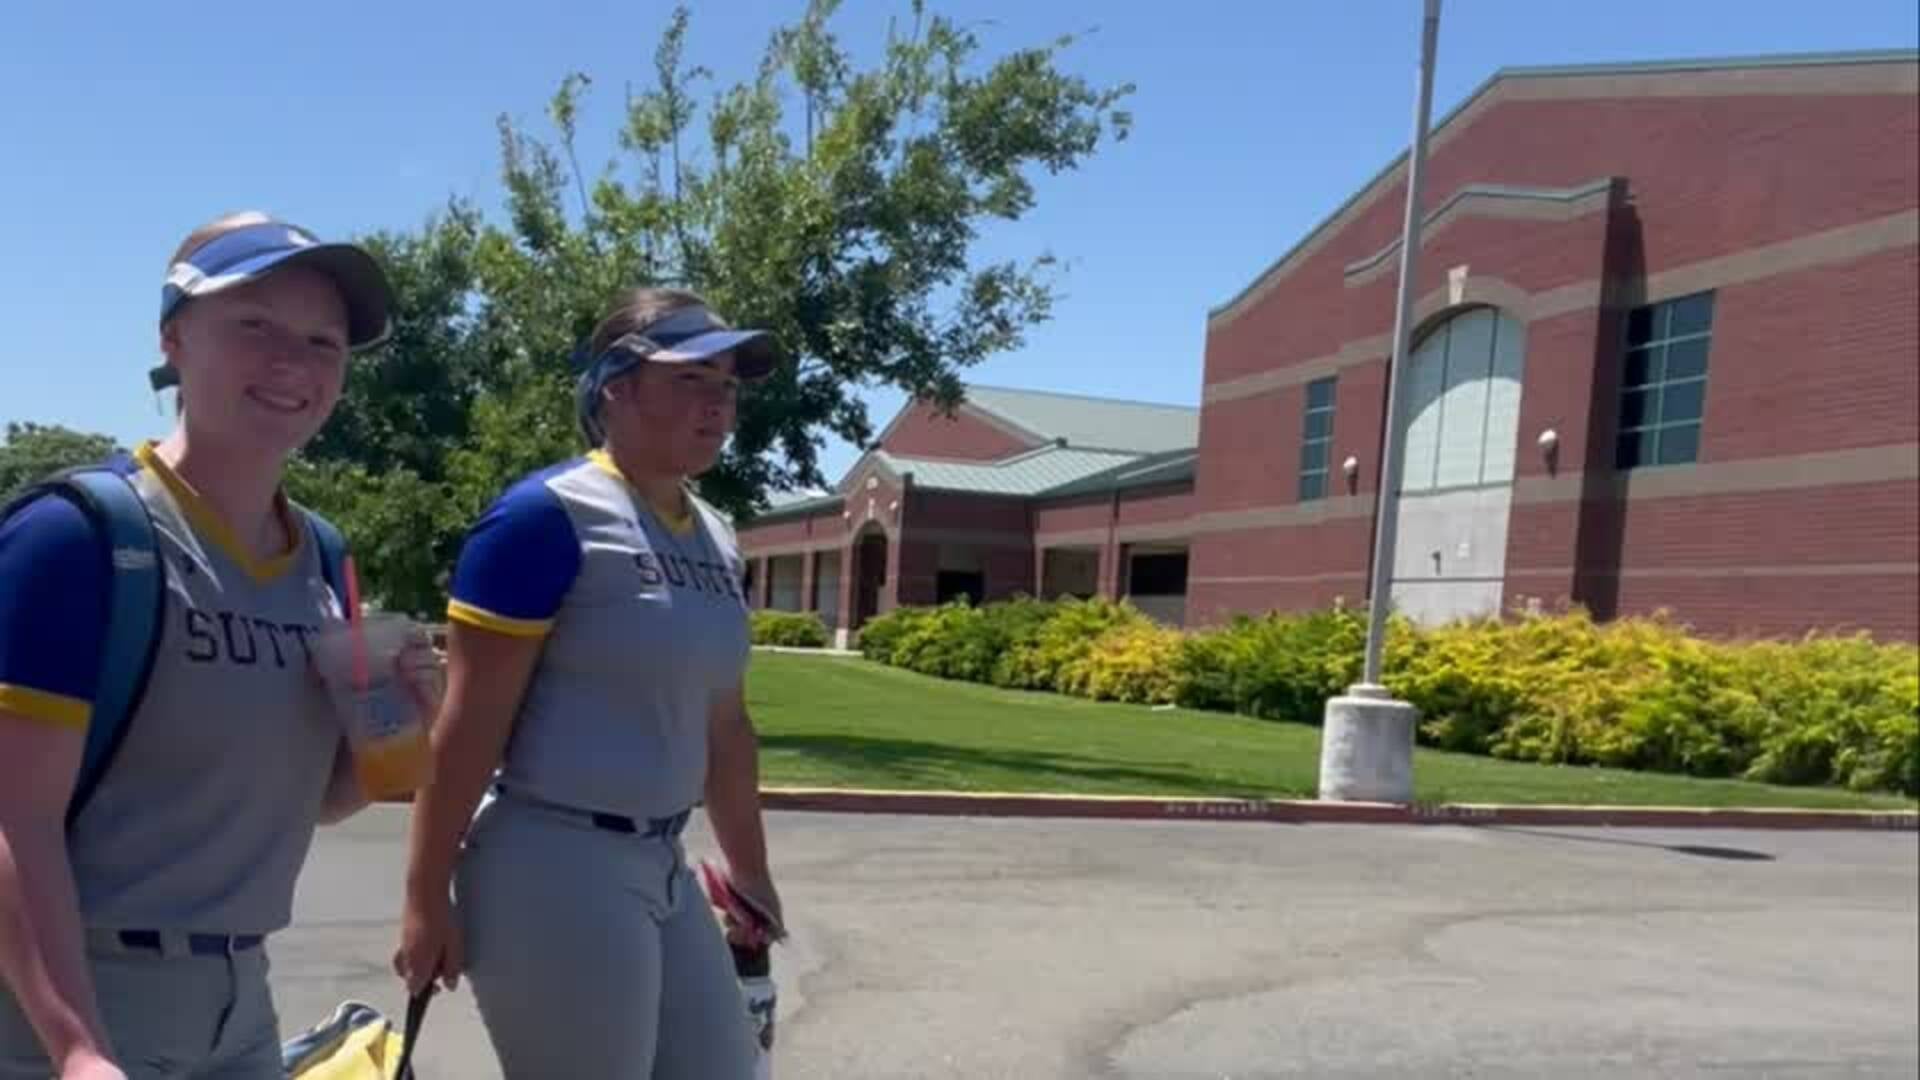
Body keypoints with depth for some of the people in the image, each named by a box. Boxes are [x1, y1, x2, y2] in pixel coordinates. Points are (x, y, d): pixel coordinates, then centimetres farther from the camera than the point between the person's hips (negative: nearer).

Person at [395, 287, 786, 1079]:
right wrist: (427, 901, -13)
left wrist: (750, 871, 22)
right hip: (555, 868, -8)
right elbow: (467, 724, -14)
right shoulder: (548, 517, -13)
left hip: (662, 867, 8)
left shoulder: (717, 542, 10)